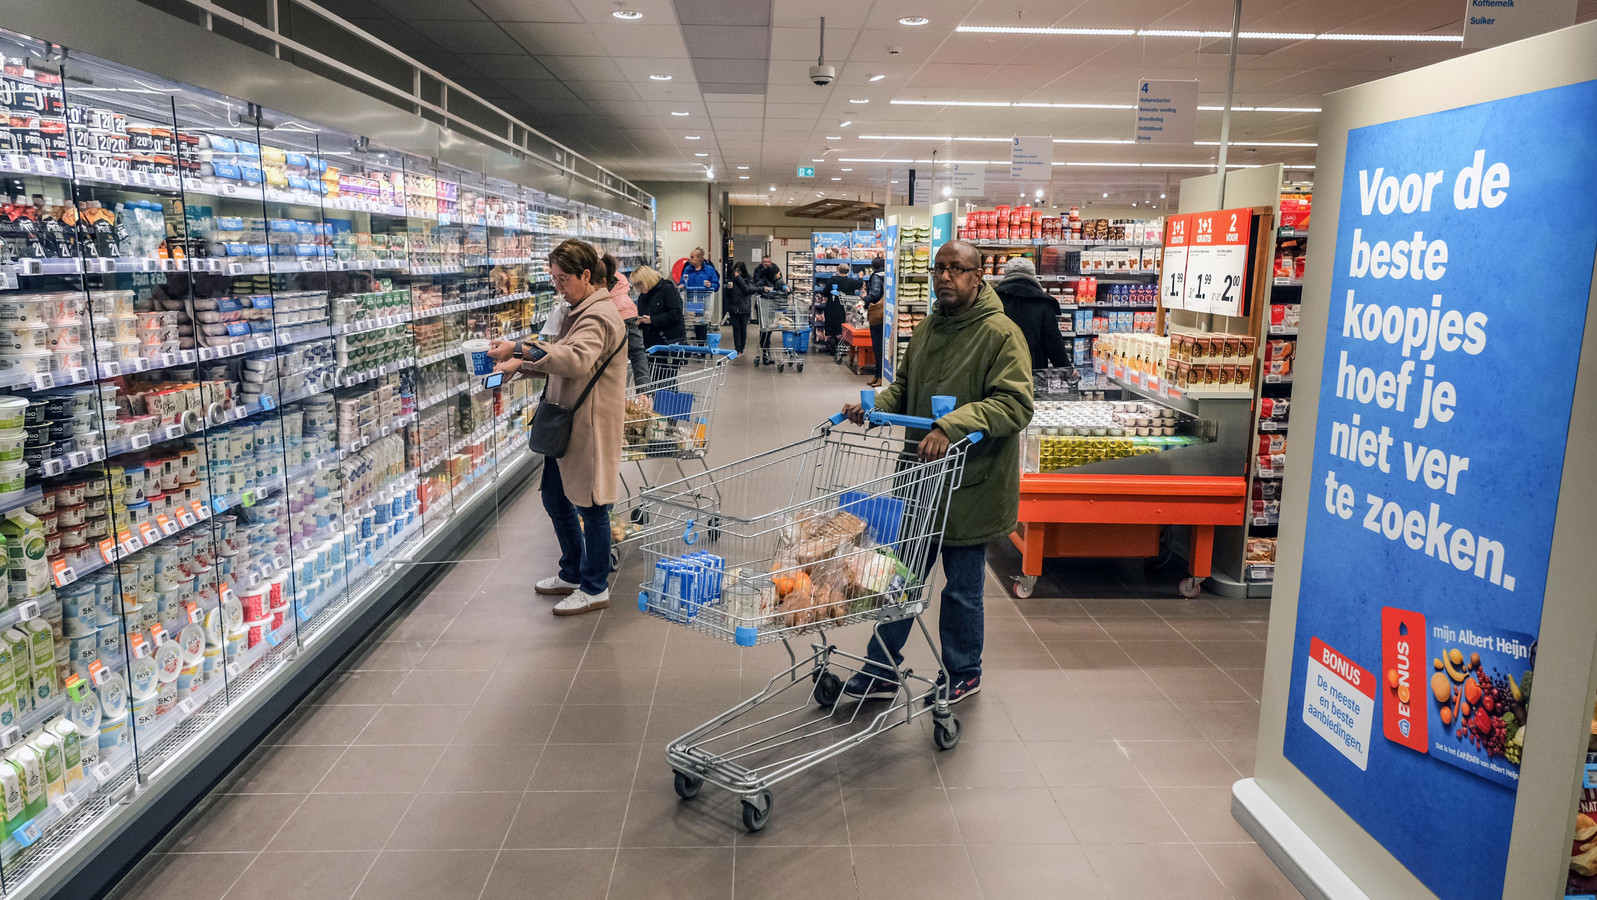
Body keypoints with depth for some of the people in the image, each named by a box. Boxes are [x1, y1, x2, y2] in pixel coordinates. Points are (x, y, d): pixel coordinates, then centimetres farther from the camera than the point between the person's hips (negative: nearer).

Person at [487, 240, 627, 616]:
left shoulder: (599, 316, -17)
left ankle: (595, 588, 17)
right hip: (567, 426, 10)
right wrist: (521, 365, 8)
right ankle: (572, 574, 35)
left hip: (591, 428, -10)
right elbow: (560, 361, 24)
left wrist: (521, 349, -42)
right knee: (555, 500, 18)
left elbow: (577, 359, -36)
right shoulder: (582, 311, 16)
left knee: (589, 506, 2)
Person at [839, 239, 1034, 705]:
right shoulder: (927, 328, 10)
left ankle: (963, 674, 31)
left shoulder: (1000, 333, -13)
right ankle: (882, 671, 28)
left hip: (970, 485, -6)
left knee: (962, 587, 9)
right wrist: (875, 405, 1)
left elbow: (1015, 403, -22)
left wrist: (954, 425, -33)